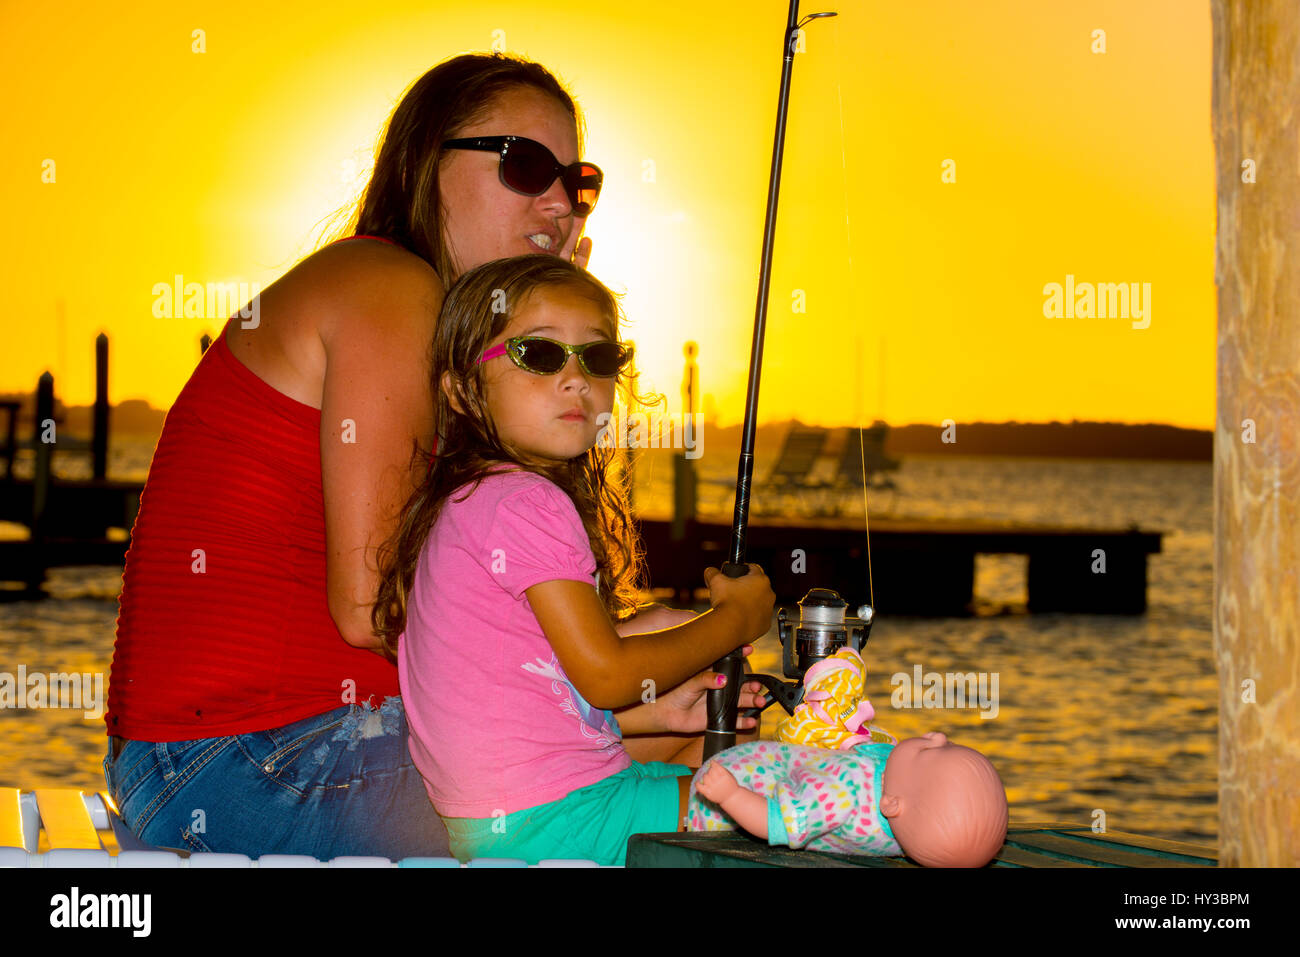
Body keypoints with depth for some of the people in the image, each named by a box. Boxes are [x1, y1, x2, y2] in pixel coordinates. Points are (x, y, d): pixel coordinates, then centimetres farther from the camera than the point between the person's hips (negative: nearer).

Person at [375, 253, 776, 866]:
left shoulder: (468, 501, 14)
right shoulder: (526, 503, -18)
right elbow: (604, 673, -18)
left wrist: (656, 709, 13)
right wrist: (736, 619, -4)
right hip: (546, 825, -10)